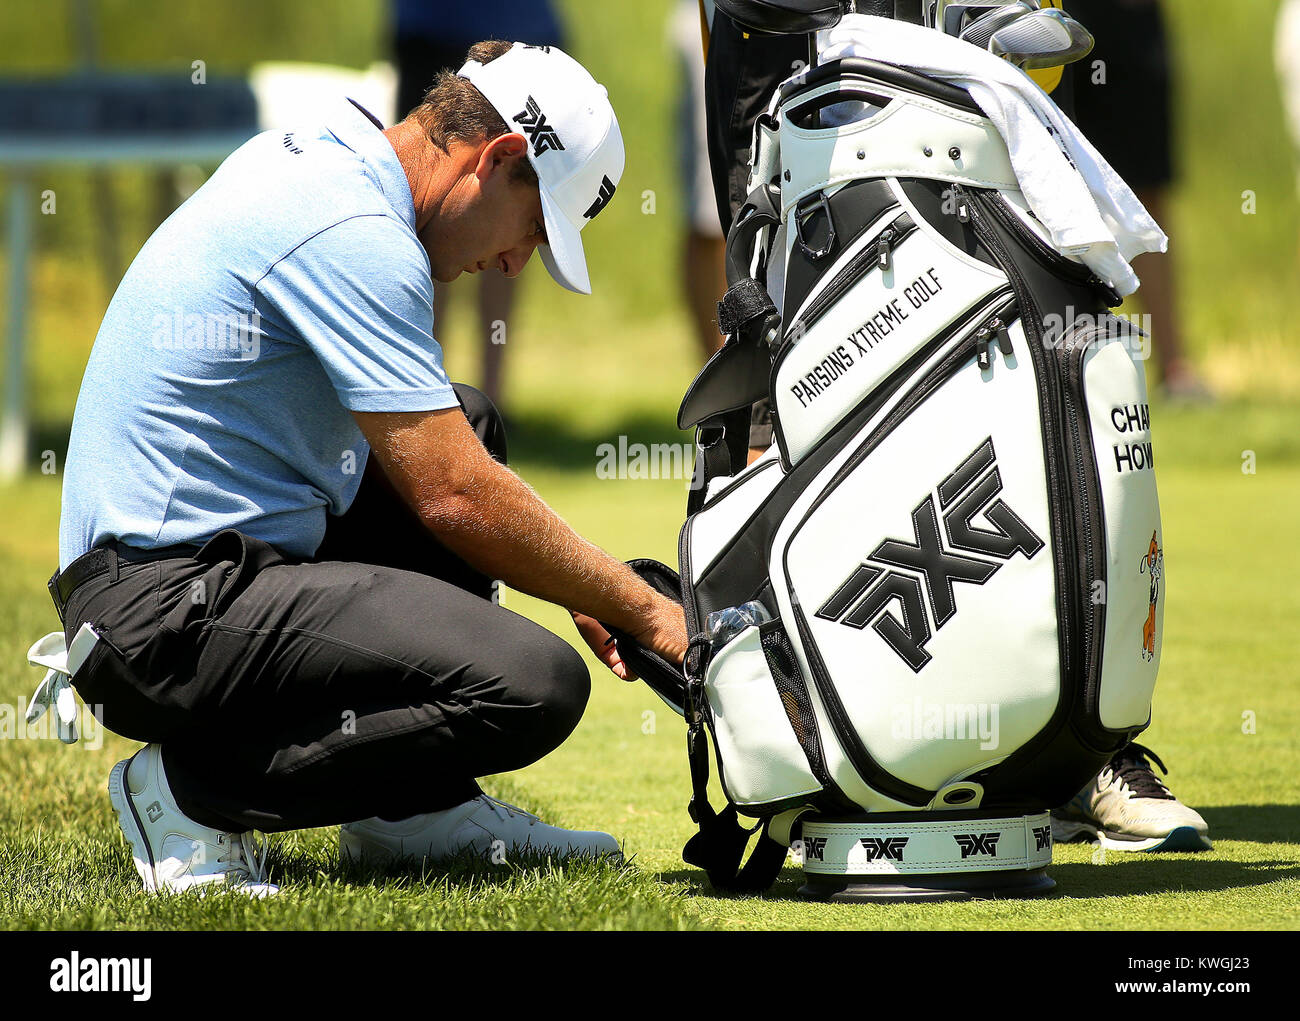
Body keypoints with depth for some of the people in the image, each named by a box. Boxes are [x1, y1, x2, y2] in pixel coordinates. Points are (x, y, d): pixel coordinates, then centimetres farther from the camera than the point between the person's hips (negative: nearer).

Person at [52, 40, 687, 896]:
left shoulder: (303, 156, 14)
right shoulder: (354, 236, -17)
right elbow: (456, 498, -17)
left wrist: (578, 587, 22)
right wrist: (642, 609, -5)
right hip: (171, 609, -11)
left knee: (467, 423, 25)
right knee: (538, 685, -23)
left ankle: (412, 807, 19)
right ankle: (193, 789, -8)